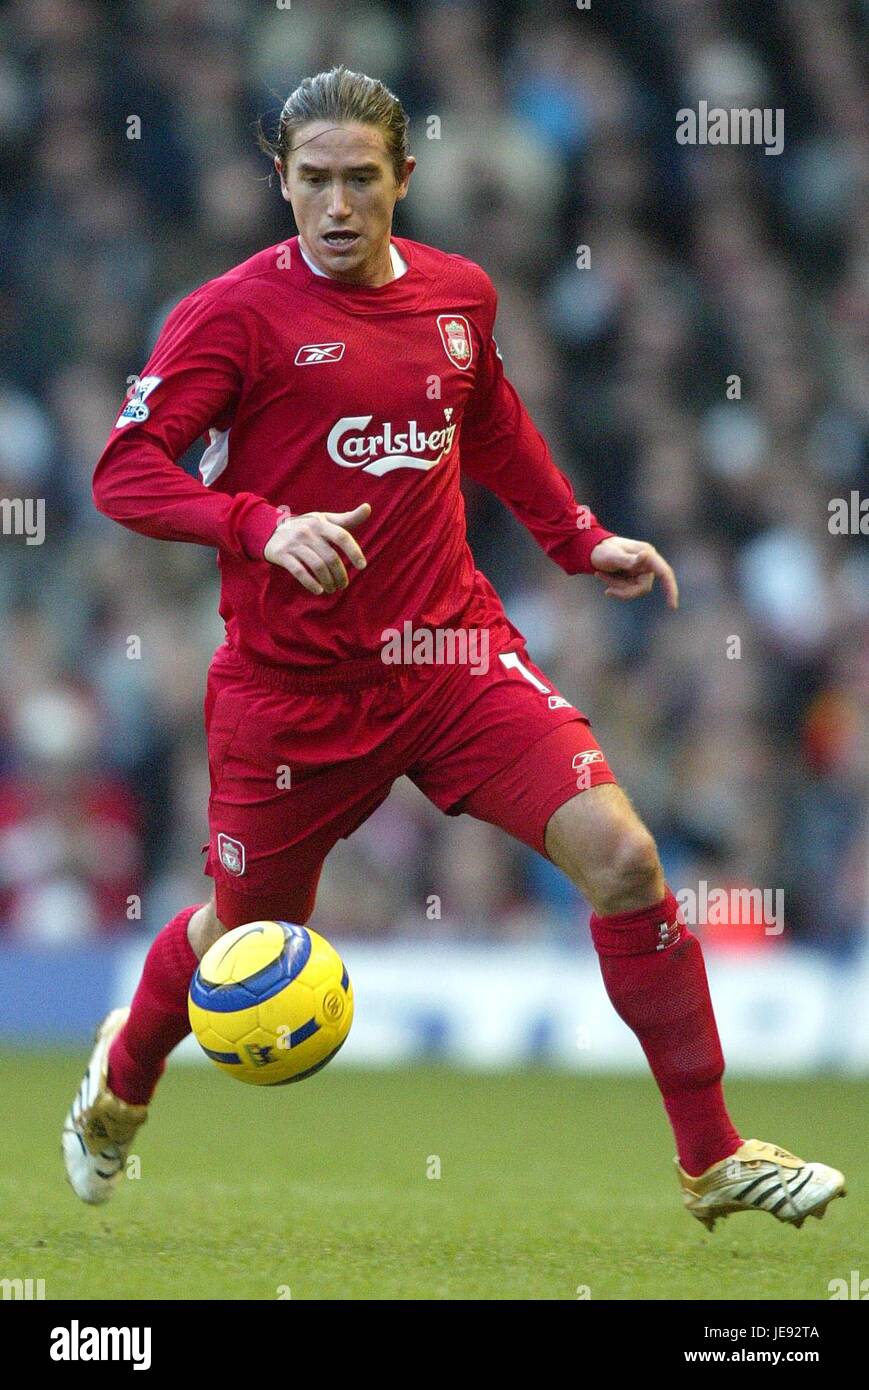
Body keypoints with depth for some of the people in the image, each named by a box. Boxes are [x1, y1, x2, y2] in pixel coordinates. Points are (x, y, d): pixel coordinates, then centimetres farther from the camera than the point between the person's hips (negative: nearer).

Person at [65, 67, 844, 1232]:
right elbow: (125, 472, -16)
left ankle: (714, 1160, -6)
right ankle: (122, 1077, 48)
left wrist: (578, 537, 20)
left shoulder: (458, 295, 7)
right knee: (244, 929, 12)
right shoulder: (237, 314, -10)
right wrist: (262, 525, -30)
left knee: (621, 856, -14)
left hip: (452, 648, 3)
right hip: (295, 684, -3)